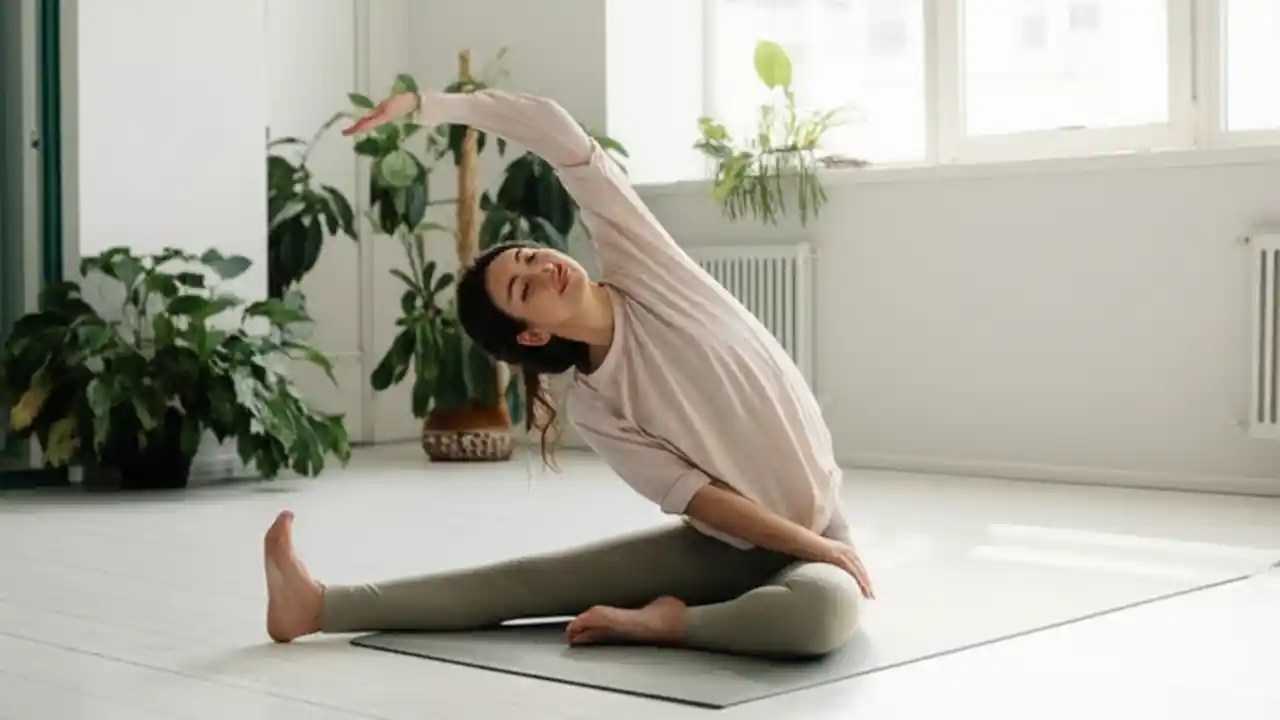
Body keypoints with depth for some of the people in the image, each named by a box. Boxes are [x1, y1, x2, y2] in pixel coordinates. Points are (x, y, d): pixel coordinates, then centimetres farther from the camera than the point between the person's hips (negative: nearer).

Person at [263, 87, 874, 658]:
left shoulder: (641, 269, -10)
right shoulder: (589, 403, -5)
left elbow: (560, 135, -17)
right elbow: (694, 493, -12)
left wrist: (427, 103, -15)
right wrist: (812, 544, -22)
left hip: (810, 539, -2)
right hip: (719, 543, 3)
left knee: (825, 608, -40)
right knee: (529, 580, -8)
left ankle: (662, 621, -18)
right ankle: (319, 607, -2)